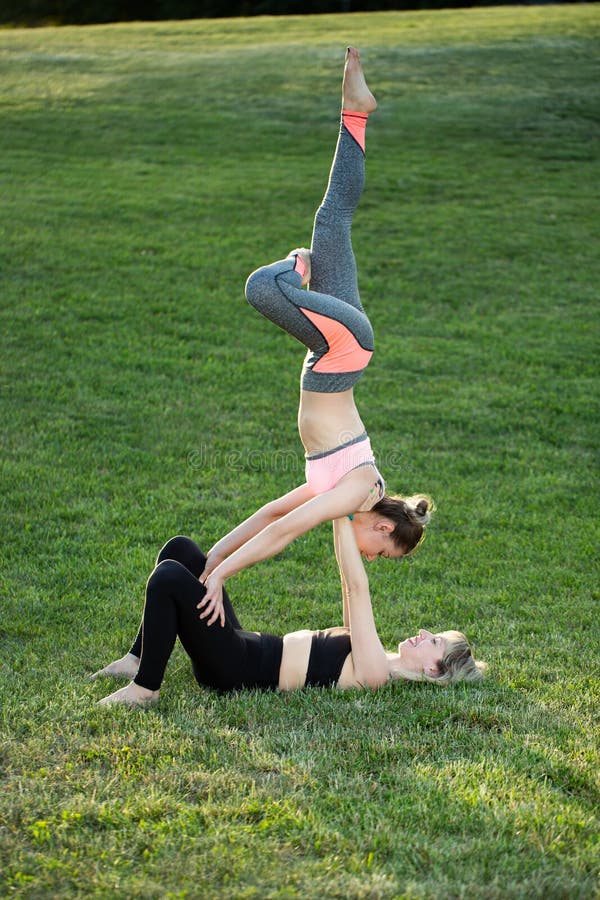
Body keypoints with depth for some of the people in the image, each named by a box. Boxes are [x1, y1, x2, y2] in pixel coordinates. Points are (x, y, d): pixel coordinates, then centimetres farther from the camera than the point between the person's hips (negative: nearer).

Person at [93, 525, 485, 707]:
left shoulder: (373, 671, -14)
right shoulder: (373, 656, 13)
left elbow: (357, 588, -17)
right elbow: (352, 585, 15)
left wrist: (343, 515, -17)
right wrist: (339, 515, 8)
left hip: (236, 669, -10)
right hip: (246, 648, 10)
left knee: (168, 576, -27)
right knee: (180, 549, 6)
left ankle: (144, 688, -13)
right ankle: (137, 660, 7)